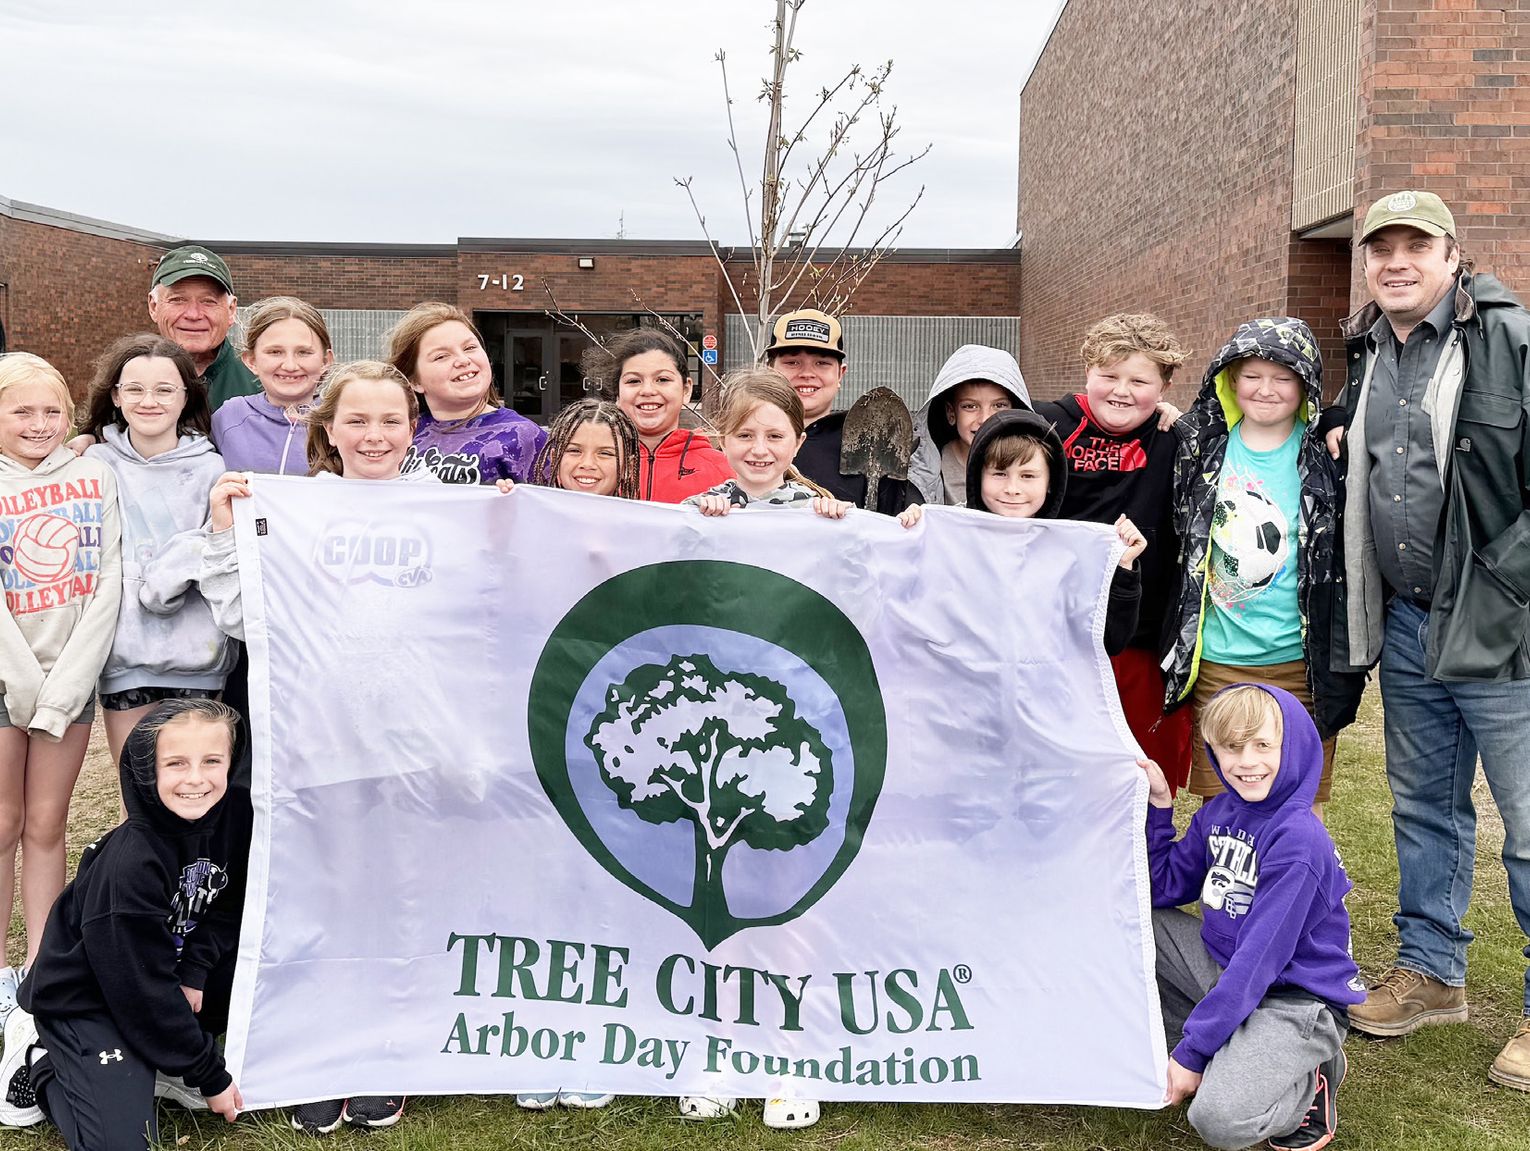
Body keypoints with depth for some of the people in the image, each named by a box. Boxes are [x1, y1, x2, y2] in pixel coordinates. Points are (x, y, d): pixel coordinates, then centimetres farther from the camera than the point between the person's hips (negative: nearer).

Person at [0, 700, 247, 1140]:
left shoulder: (233, 820, -11)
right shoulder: (129, 865, -30)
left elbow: (227, 907, 6)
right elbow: (144, 989, -24)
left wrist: (195, 970, -14)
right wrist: (210, 1076, -18)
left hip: (162, 983, 7)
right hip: (85, 1001, -7)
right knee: (120, 1140, -21)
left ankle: (150, 1062, 3)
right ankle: (40, 1063, 5)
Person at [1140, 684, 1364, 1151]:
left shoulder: (1298, 840, -24)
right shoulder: (1218, 813, 1)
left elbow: (1259, 959, -25)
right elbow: (1163, 889, 7)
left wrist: (1192, 1051, -22)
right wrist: (1157, 805, -3)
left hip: (1294, 999, -8)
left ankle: (1308, 1080, 4)